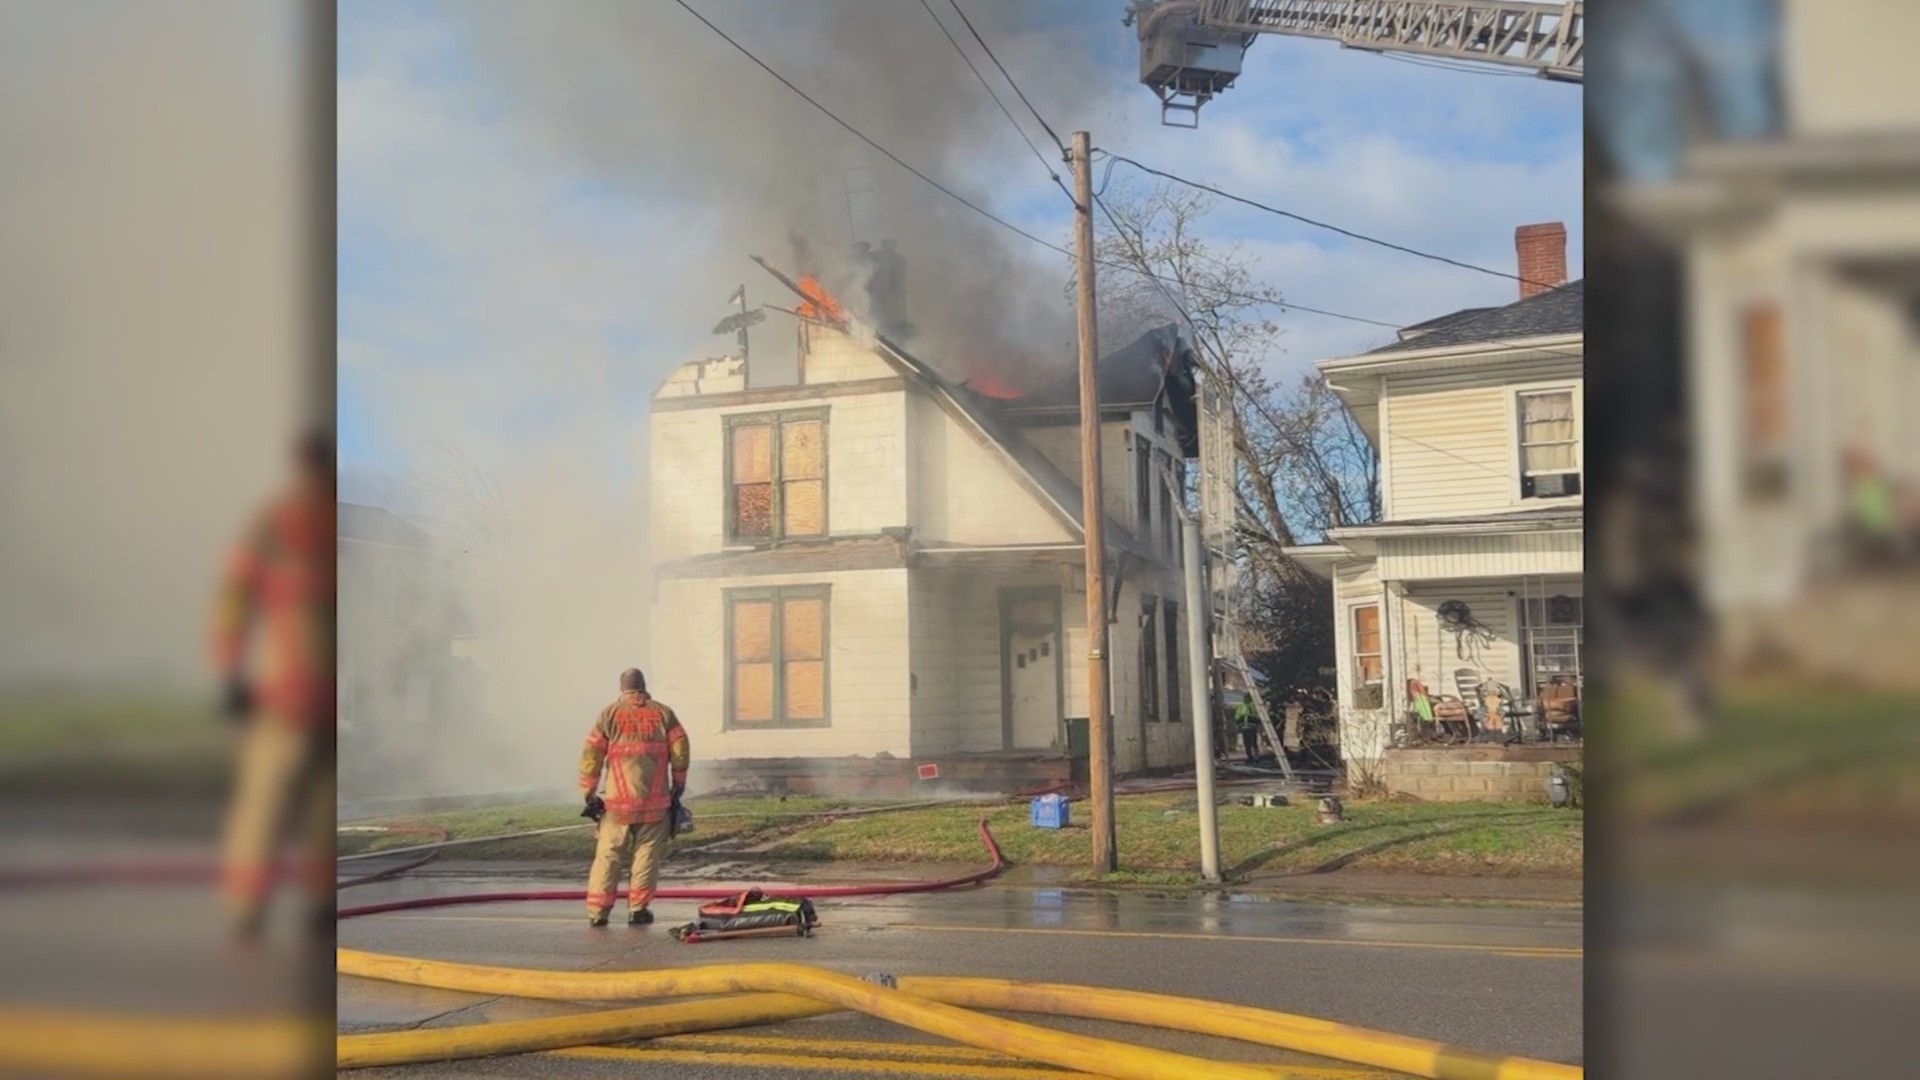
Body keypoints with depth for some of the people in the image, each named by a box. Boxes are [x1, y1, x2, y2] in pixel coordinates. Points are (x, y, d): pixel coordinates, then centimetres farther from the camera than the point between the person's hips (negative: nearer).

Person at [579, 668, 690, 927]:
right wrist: (678, 786, 13)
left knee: (608, 856, 5)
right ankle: (638, 909, 3)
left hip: (618, 802, 0)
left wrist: (589, 794, 8)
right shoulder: (663, 714, 7)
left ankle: (597, 910, 2)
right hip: (656, 802, 0)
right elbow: (680, 751, 3)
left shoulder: (609, 714, 5)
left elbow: (591, 755, 1)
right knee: (647, 855, 6)